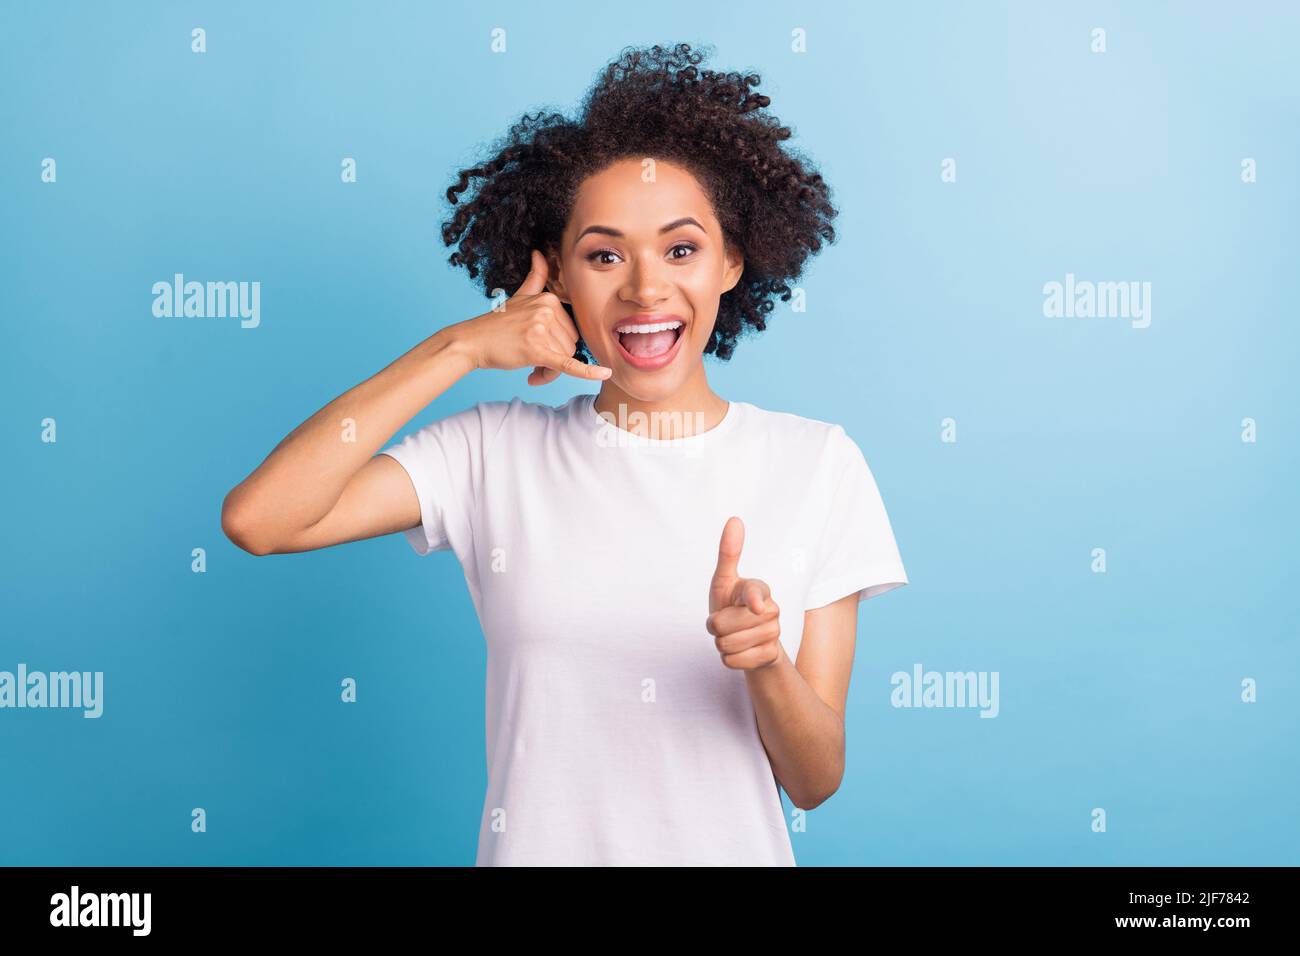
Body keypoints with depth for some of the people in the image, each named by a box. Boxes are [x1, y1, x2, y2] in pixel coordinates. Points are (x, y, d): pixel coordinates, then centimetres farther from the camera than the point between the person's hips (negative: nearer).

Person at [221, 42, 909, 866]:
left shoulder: (817, 463, -8)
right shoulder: (496, 451, -7)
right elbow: (256, 519, -20)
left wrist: (766, 665, -28)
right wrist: (460, 347, -18)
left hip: (736, 848, 0)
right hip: (538, 845, 0)